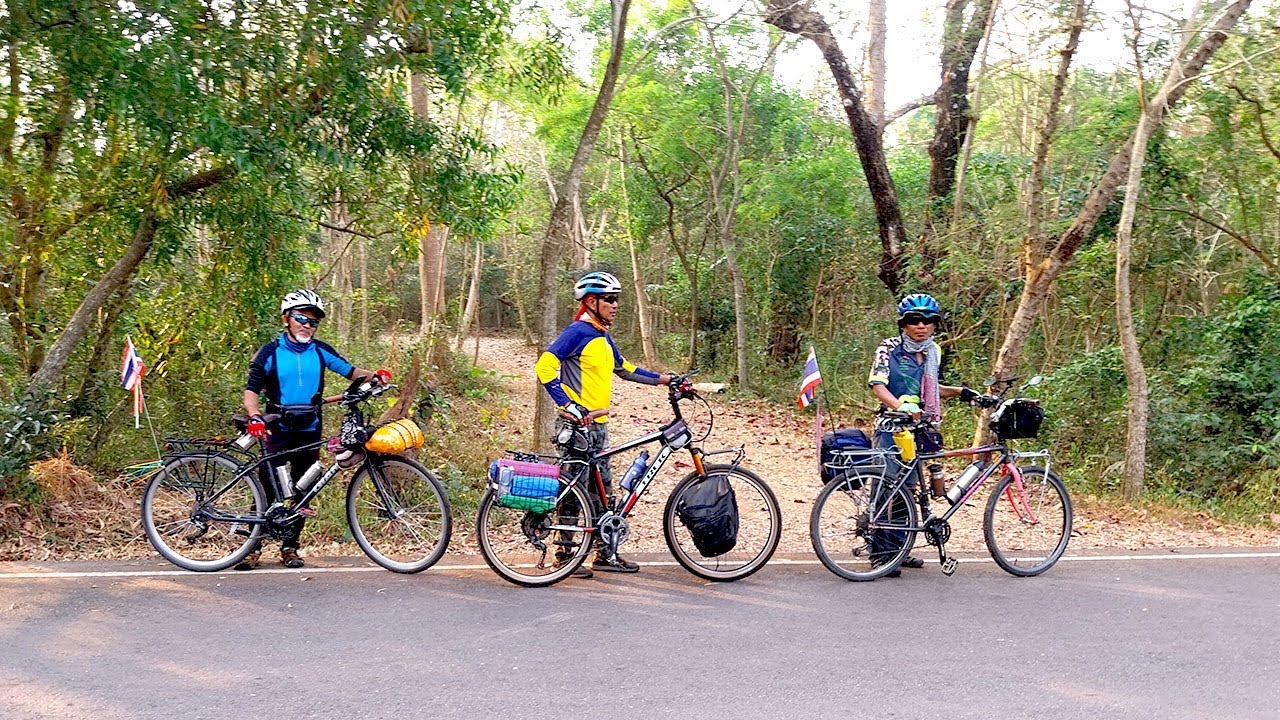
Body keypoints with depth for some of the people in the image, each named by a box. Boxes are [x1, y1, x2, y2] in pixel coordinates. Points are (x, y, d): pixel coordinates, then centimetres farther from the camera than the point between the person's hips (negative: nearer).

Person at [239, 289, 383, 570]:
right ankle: (253, 547, 5)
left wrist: (374, 375, -12)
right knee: (268, 490, -6)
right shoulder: (270, 352, -3)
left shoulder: (321, 351, 4)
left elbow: (350, 371, 7)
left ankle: (289, 547, 19)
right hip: (277, 432, -3)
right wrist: (255, 417, -22)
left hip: (309, 433, 3)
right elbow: (251, 391, -4)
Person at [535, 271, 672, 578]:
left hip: (598, 424, 9)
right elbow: (545, 367, -19)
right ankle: (565, 555, 7)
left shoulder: (603, 337, 16)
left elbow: (623, 368, 29)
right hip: (579, 423, -9)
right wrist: (567, 406, -23)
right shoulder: (578, 331, -11)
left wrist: (660, 379, 21)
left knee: (603, 491, 11)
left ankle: (606, 553, 19)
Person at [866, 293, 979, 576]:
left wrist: (959, 391, 11)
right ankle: (879, 551, -1)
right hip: (891, 428, -7)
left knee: (906, 488, 12)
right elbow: (877, 384, -18)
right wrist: (900, 406, -34)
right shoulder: (889, 348, -8)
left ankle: (898, 549, 21)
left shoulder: (933, 351, 12)